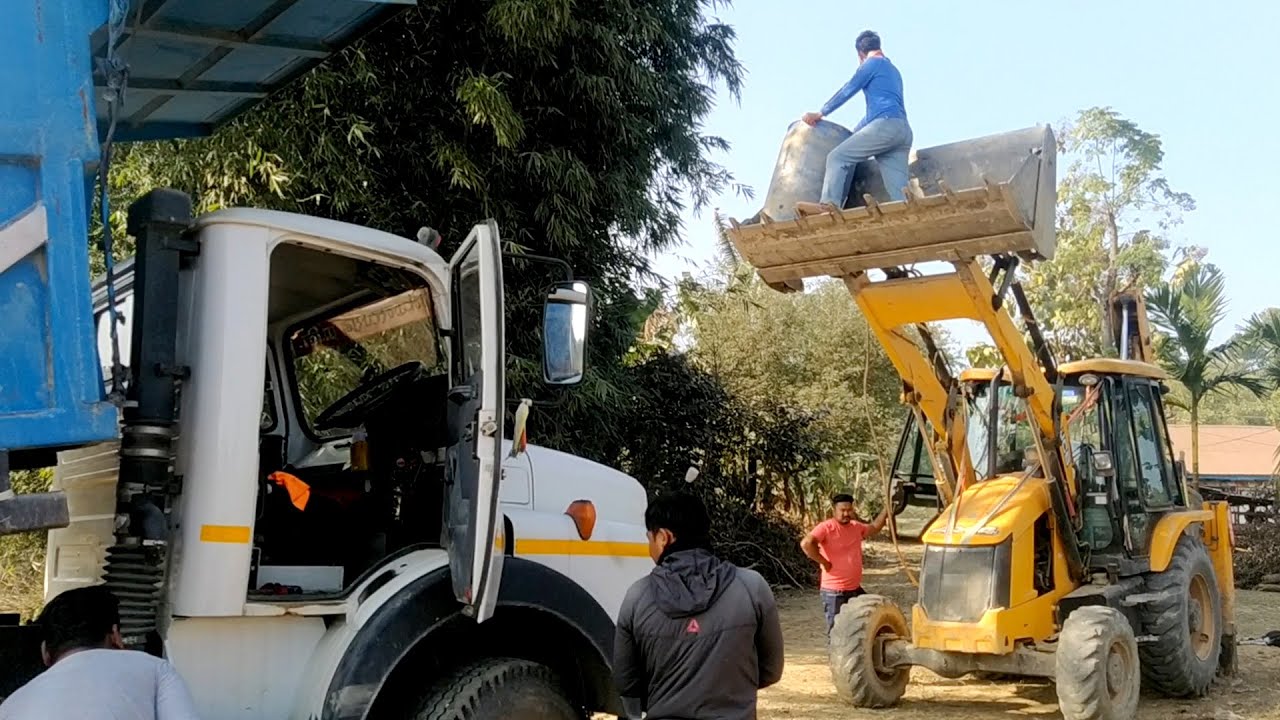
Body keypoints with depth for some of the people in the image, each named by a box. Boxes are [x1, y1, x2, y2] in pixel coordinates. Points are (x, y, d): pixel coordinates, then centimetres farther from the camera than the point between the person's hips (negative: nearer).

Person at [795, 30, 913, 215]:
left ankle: (829, 205, -26)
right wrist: (856, 133, 41)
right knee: (899, 190, -4)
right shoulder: (893, 71, 35)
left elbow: (846, 91, 6)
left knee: (838, 157, -9)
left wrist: (820, 114, 13)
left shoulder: (872, 63, 8)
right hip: (903, 131, 8)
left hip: (886, 125, -8)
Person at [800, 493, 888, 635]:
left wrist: (885, 511, 17)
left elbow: (873, 528, 29)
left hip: (855, 589, 8)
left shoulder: (856, 526, 8)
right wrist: (824, 562, -22)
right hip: (834, 592, -8)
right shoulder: (826, 527, -16)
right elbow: (806, 543, -31)